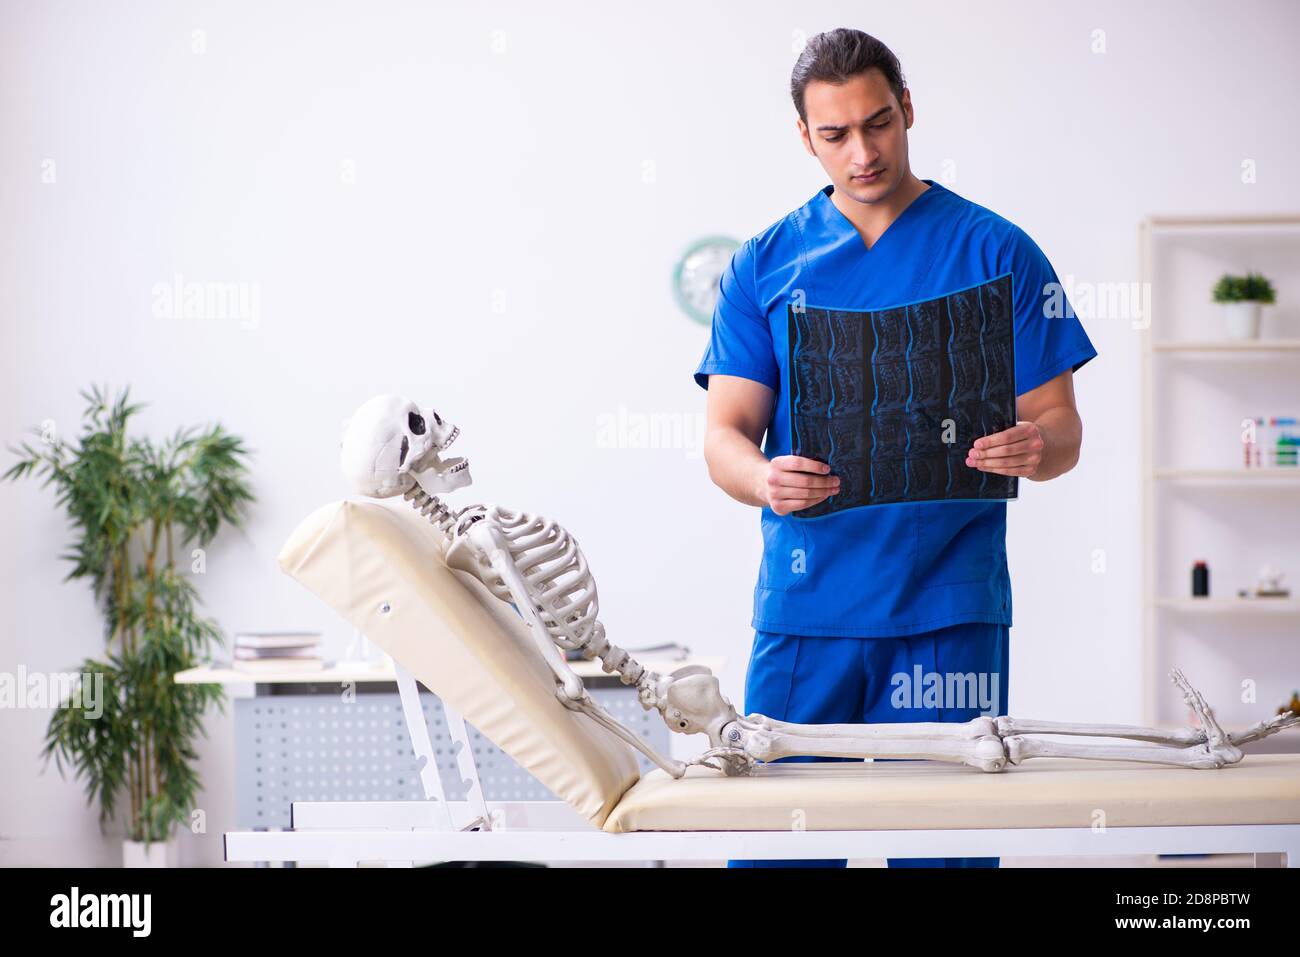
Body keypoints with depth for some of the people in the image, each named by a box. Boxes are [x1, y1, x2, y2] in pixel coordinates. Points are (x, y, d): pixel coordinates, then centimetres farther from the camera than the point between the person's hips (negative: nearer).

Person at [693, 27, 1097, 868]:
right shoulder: (765, 265, 9)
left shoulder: (995, 252, 5)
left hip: (949, 609, -1)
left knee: (940, 845, -1)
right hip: (805, 609, 1)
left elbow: (1059, 424, 4)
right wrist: (767, 478, -19)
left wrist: (1034, 448, -20)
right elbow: (726, 434, 4)